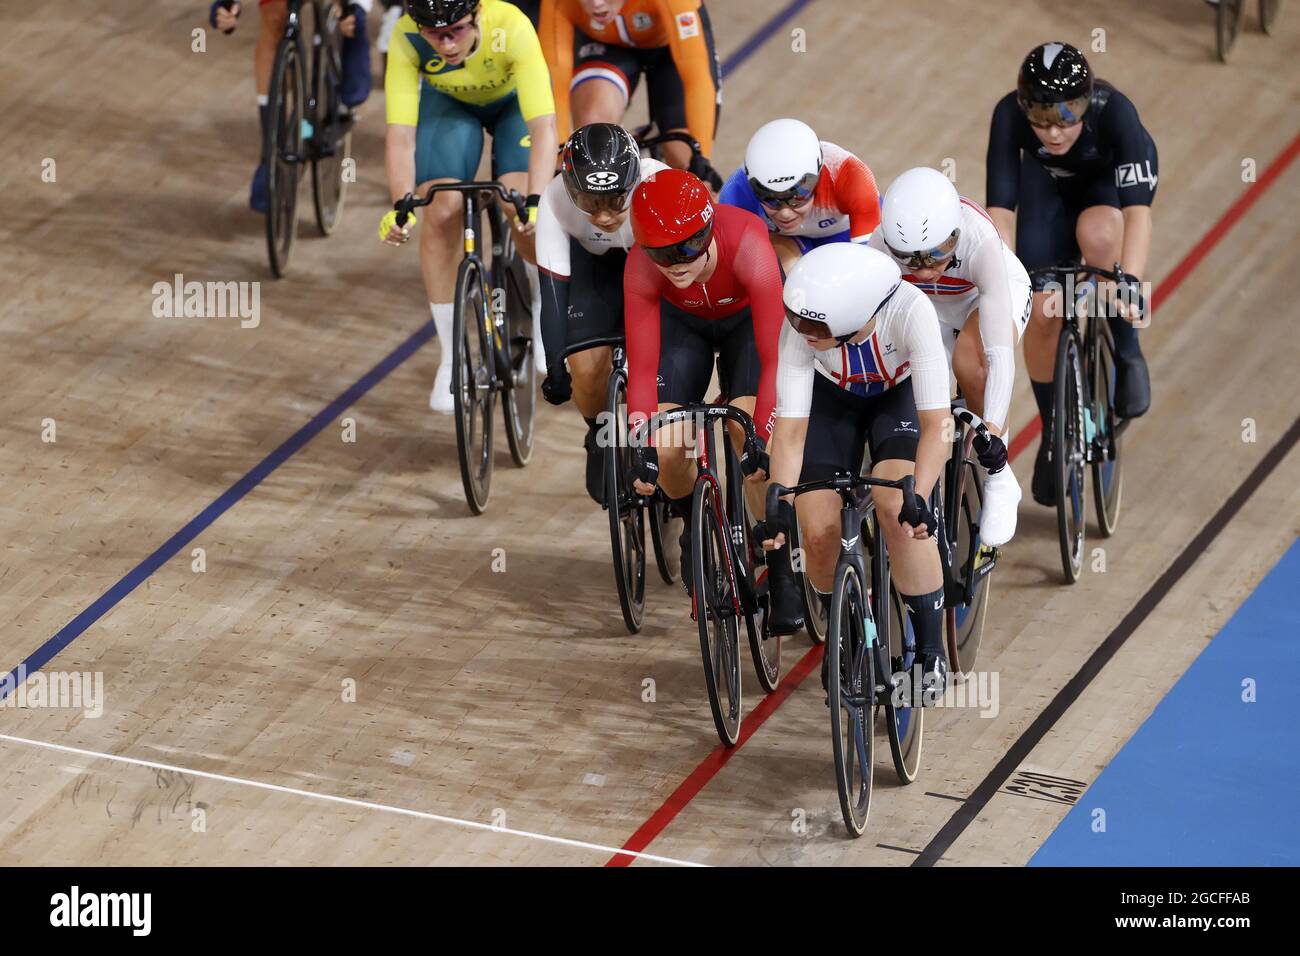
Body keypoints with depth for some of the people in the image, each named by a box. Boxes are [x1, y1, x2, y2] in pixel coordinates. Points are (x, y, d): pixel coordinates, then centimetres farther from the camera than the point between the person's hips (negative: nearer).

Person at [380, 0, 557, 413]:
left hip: (515, 100, -1)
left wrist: (536, 202, -56)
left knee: (522, 211, -22)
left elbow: (542, 126, -44)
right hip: (448, 102, 2)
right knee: (441, 213, -17)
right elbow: (400, 133, -36)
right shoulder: (406, 40, -35)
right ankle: (451, 357, -1)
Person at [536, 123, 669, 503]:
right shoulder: (556, 202, -35)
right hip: (596, 260, 1)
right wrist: (554, 367, -29)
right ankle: (601, 437, 16)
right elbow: (553, 289, -29)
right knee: (587, 365, -15)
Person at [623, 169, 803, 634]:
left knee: (750, 435, -23)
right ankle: (694, 527, 18)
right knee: (666, 447, -15)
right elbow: (641, 369, -27)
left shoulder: (747, 247, -42)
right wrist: (640, 447, -35)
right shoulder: (641, 267, -34)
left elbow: (773, 360, -38)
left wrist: (763, 439, -41)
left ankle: (781, 574, -9)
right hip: (681, 320, 2)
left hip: (747, 314, -2)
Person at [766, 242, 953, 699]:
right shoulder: (802, 327, -36)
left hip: (901, 392, -2)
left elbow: (936, 423, -41)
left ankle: (931, 654, -9)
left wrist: (917, 499, -51)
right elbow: (790, 426, -31)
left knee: (897, 509, -26)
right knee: (819, 531, -13)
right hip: (833, 397, 2)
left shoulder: (910, 311, -41)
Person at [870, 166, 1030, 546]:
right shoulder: (882, 245, -35)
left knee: (969, 364, -34)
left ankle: (999, 480, -14)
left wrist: (993, 430, -54)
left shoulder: (979, 243, -41)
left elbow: (1000, 354, -45)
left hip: (997, 293, -3)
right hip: (929, 309, 3)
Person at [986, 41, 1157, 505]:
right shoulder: (1009, 116, -35)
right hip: (1048, 183, 2)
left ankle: (1126, 352, -12)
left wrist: (1129, 282, -59)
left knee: (1096, 233, -36)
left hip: (1112, 177, -2)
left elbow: (1138, 210, -46)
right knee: (1043, 311, -8)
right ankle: (1053, 435, 14)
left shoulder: (1114, 111, -40)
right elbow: (1000, 210, -35)